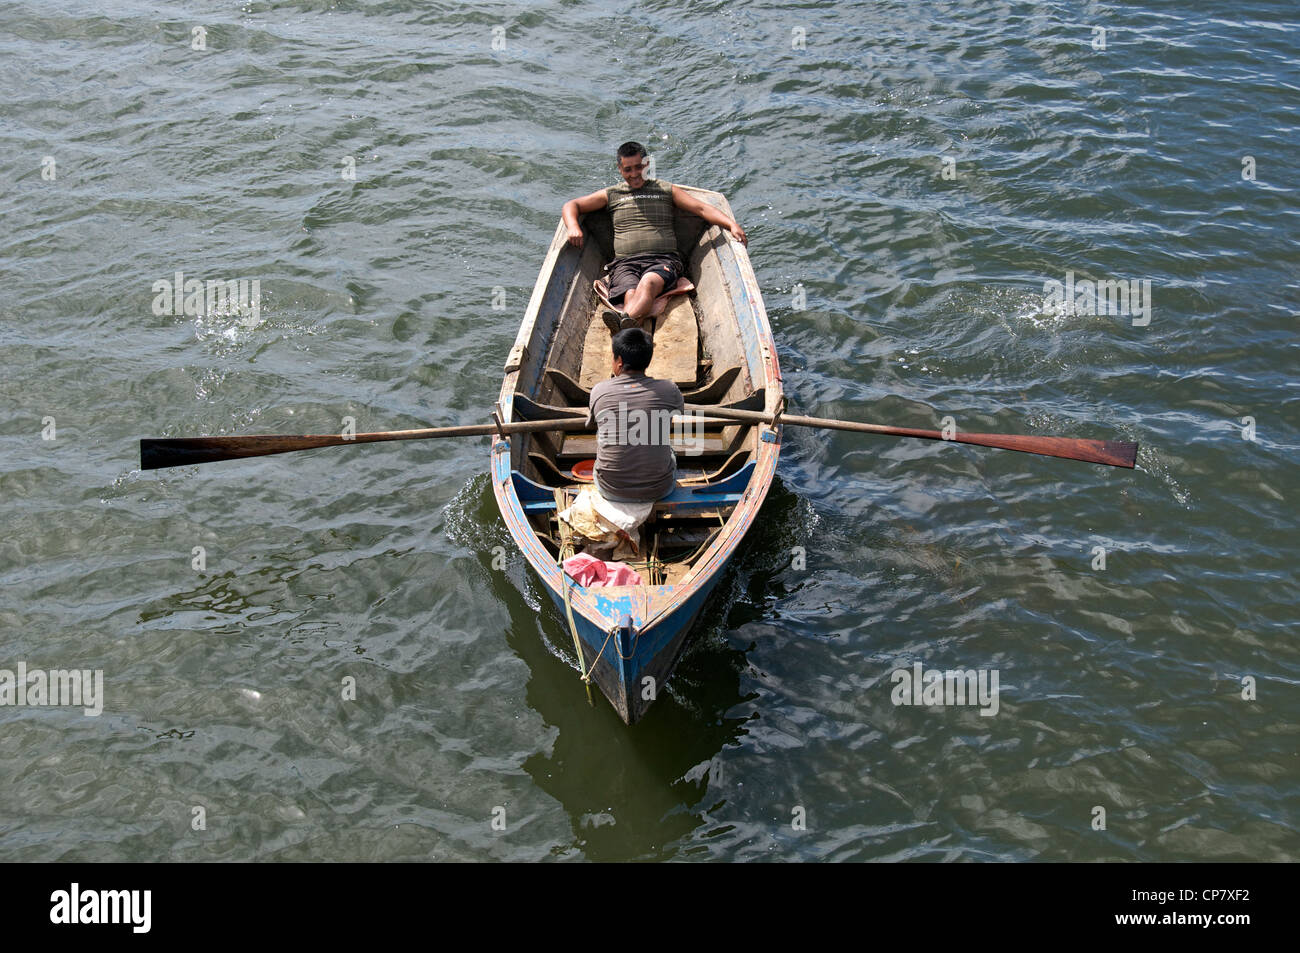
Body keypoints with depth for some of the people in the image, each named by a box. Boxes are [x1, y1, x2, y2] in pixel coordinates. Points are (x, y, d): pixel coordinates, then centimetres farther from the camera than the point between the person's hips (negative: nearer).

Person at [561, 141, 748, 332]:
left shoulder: (666, 190, 20)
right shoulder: (611, 194, 23)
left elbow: (701, 208, 9)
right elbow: (571, 206, 22)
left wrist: (732, 225, -8)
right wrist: (573, 227, -3)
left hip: (663, 259, -1)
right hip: (625, 263, 1)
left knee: (648, 282, -37)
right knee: (630, 293, -33)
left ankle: (626, 319, -66)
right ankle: (627, 331, -64)